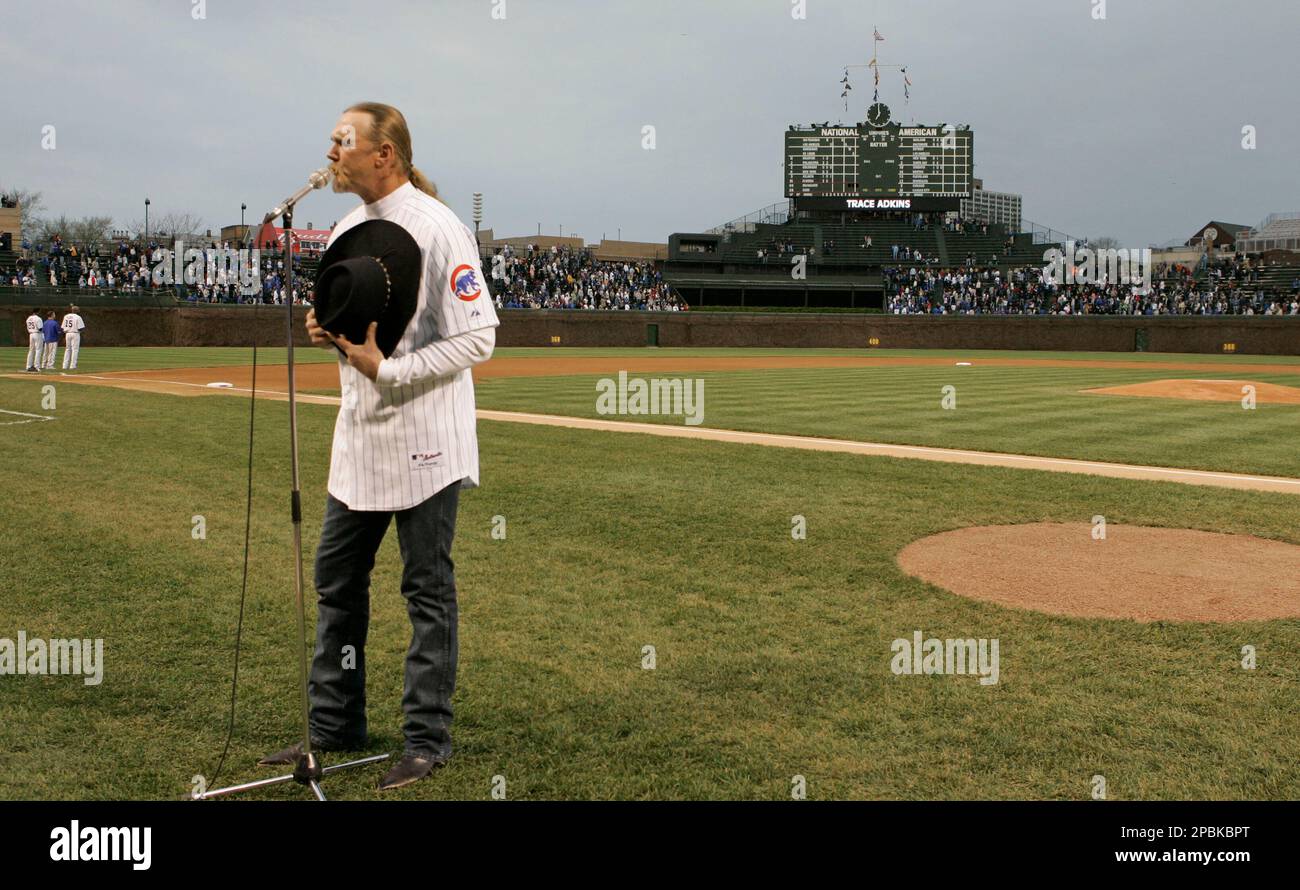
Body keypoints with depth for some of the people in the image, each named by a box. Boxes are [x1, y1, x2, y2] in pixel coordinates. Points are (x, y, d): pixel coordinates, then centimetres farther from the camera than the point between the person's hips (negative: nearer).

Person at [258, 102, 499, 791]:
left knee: (427, 590, 2)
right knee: (336, 578, 14)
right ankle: (334, 727, 29)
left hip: (423, 438, -9)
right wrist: (325, 331, 0)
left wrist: (387, 369, -20)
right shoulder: (348, 229, 13)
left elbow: (477, 338, -18)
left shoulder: (435, 228, -14)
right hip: (359, 436, 9)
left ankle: (427, 739, 15)